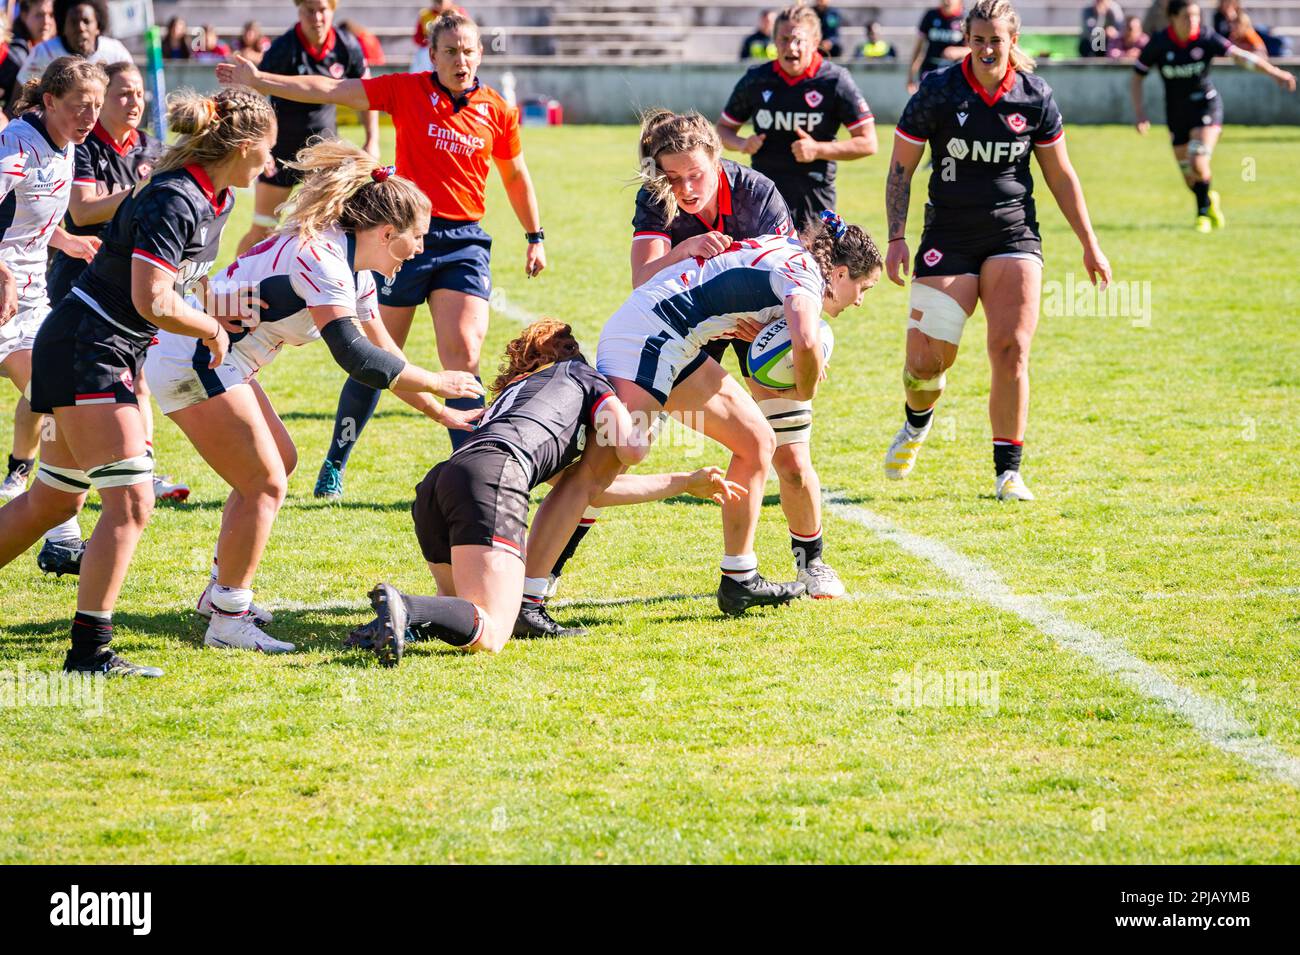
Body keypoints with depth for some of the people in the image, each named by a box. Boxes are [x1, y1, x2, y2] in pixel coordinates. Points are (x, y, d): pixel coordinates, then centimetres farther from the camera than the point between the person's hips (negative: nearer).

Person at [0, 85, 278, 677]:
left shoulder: (216, 200, 8)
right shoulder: (173, 201, -22)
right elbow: (154, 301, -27)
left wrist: (218, 310, 5)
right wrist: (214, 331, -11)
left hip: (114, 356, 10)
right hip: (86, 351, -10)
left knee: (56, 501, 16)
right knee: (130, 501, -14)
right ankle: (88, 650, -11)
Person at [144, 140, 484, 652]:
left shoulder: (352, 266, 10)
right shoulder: (320, 257, -22)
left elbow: (382, 351, 21)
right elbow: (354, 356, -29)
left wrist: (437, 412, 22)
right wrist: (437, 382, -18)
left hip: (219, 365, 11)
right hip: (191, 362, -11)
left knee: (280, 460, 20)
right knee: (266, 485, -7)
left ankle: (222, 589, 29)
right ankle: (227, 619, -1)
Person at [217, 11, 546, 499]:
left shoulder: (497, 111, 5)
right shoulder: (407, 91, -1)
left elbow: (516, 176, 19)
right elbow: (330, 90, -4)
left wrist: (535, 238, 20)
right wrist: (259, 80, -10)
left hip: (464, 243, 1)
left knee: (464, 360, -12)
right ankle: (335, 463, 22)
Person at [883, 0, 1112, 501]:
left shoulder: (1034, 97, 0)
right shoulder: (937, 92, -5)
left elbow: (1061, 175, 11)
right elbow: (900, 168, 1)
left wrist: (1090, 245, 9)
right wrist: (896, 239, -6)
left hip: (1014, 235, 1)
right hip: (948, 241, -1)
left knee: (1011, 351, -14)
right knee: (926, 359, -4)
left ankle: (1008, 472, -4)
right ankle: (916, 426, 31)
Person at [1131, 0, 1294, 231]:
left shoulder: (1205, 39, -14)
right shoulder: (1158, 44, -12)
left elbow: (1239, 55, -21)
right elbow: (1137, 77, -2)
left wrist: (1273, 72, -32)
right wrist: (1139, 111, -13)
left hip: (1206, 105, -2)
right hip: (1176, 112, 2)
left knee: (1198, 163, -21)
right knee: (1190, 177, 6)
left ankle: (1203, 213, 1)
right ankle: (1209, 201, 38)